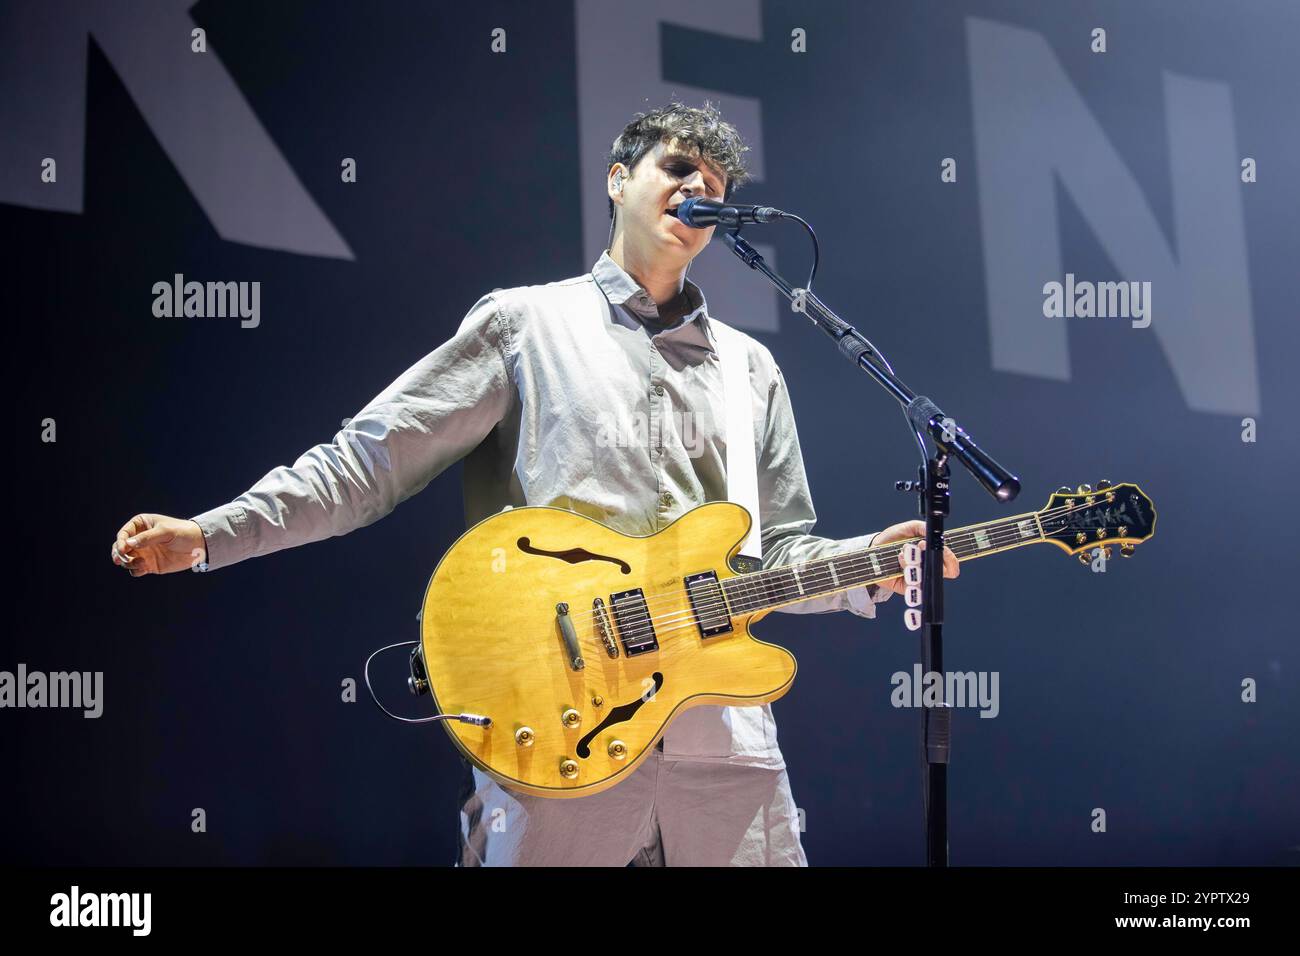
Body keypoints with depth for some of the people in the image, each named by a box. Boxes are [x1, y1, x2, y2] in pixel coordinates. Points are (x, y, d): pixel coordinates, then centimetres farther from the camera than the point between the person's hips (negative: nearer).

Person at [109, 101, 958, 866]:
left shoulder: (750, 368, 19)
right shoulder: (528, 322, 7)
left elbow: (784, 549, 19)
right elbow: (372, 459, 1)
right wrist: (208, 534, -8)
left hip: (722, 734, 4)